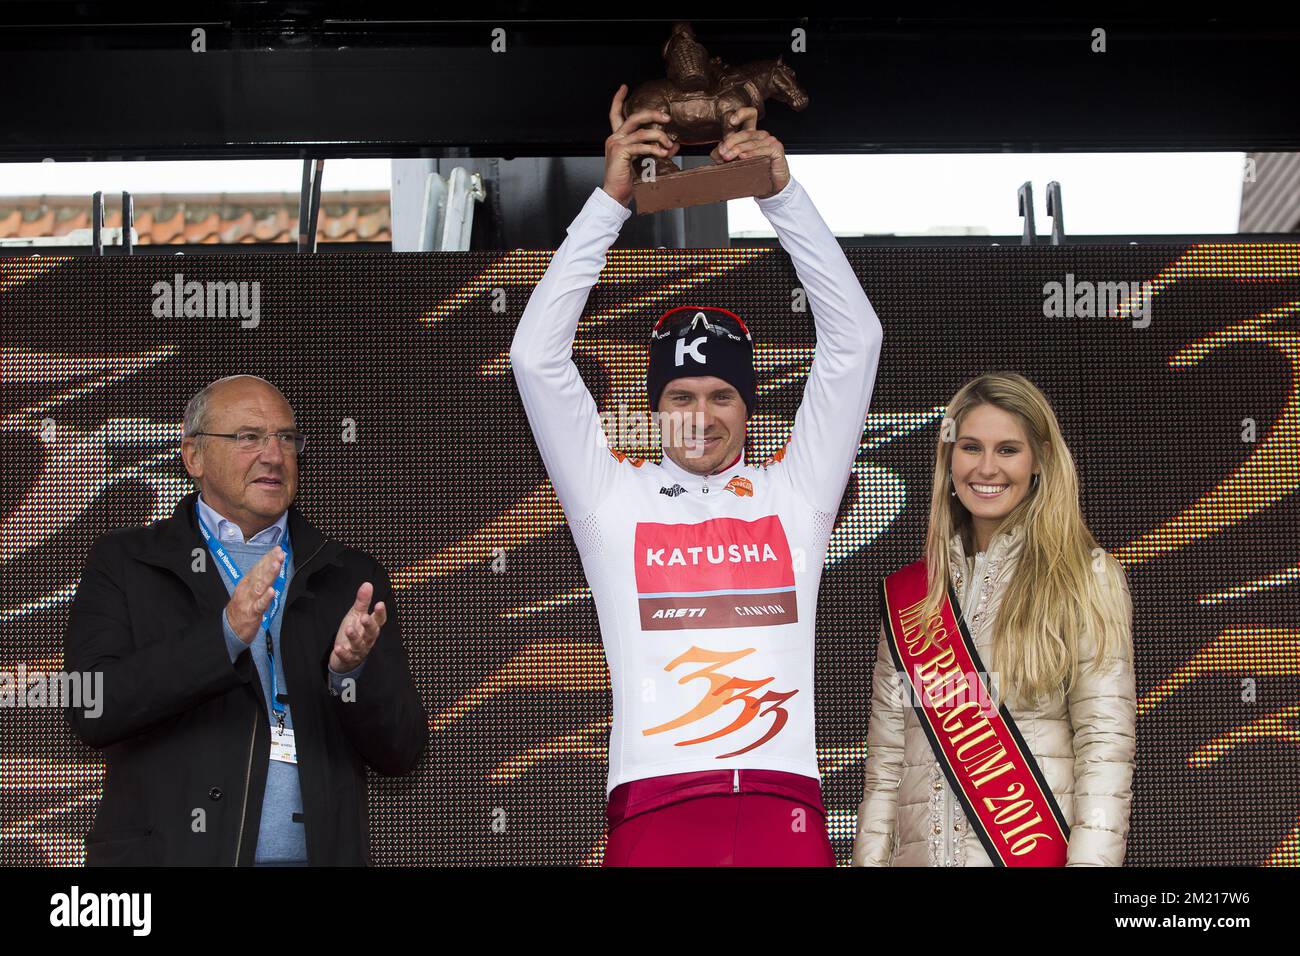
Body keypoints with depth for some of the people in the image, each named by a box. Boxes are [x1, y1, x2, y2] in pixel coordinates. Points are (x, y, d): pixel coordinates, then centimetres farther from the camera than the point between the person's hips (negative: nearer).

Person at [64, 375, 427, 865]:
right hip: (172, 852, -1)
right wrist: (225, 635, -18)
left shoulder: (350, 577, 8)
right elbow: (92, 711, -9)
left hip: (317, 852, 2)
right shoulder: (123, 563, 4)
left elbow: (401, 752, 5)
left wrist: (352, 669, -13)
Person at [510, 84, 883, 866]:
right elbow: (537, 356, 6)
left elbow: (855, 338, 11)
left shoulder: (794, 496, 14)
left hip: (785, 806, 1)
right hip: (654, 805, -1)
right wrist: (610, 201, 2)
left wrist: (782, 192, 5)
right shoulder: (613, 500, 13)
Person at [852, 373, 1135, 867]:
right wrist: (870, 857, 2)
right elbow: (885, 762, 9)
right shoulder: (906, 593, 9)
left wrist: (1091, 859, -19)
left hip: (1038, 847, -3)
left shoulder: (1086, 576, -2)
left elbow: (1106, 749, -9)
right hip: (922, 850, 4)